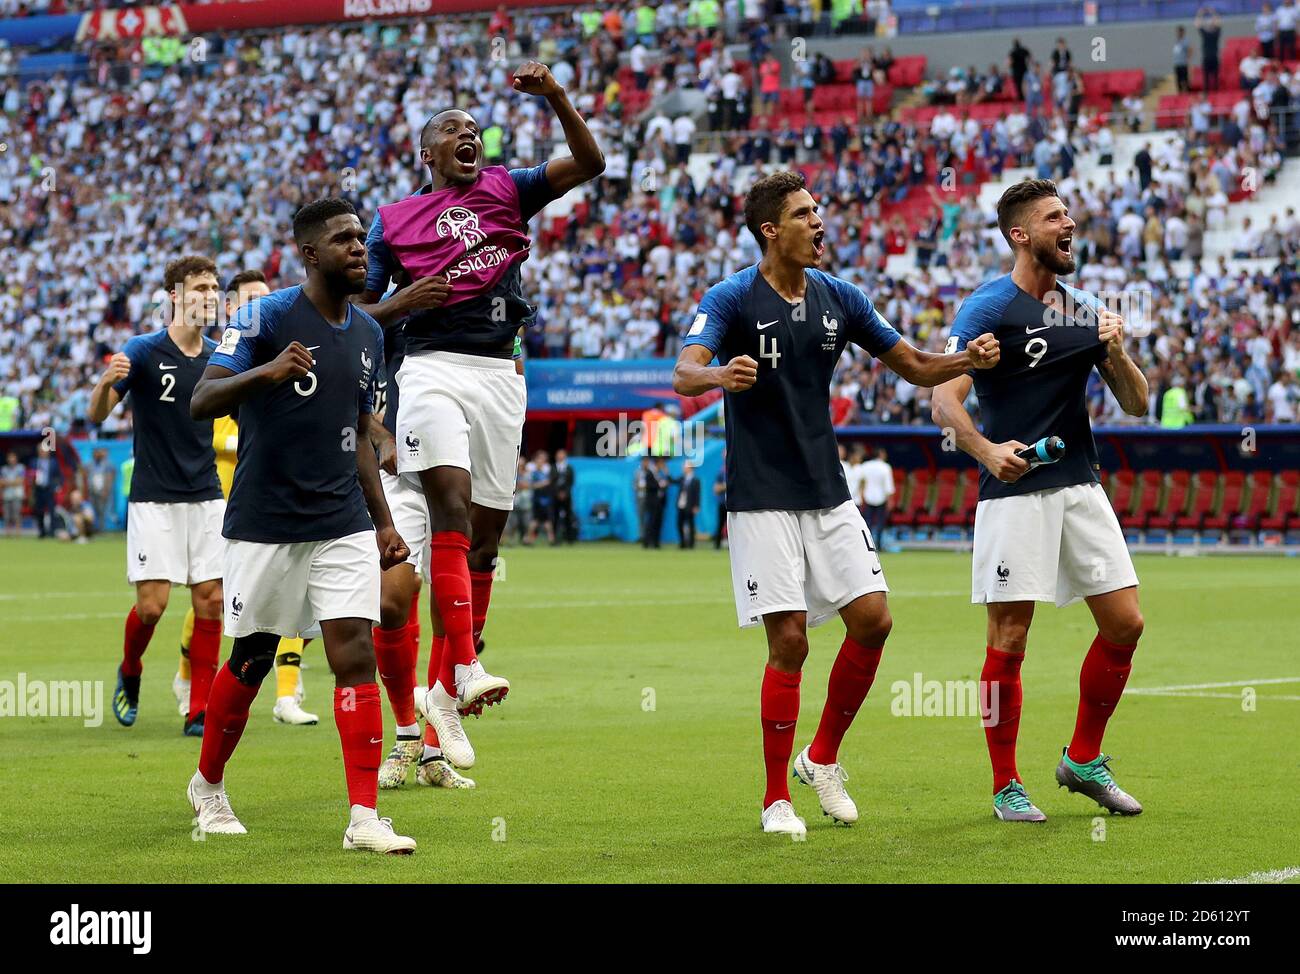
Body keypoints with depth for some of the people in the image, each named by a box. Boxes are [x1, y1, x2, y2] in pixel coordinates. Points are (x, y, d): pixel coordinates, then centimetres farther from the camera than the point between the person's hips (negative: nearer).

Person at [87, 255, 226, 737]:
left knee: (211, 599, -3)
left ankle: (199, 712, 2)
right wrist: (107, 381, -34)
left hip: (207, 496, 4)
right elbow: (96, 414, -13)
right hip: (154, 498, -4)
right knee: (152, 603, -7)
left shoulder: (219, 356, 5)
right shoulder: (144, 350, -8)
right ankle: (129, 673, 24)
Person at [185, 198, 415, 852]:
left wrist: (383, 521, 18)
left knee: (356, 657, -8)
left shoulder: (368, 333, 11)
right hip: (265, 523, -5)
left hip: (344, 525, 5)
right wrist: (266, 373, -35)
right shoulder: (266, 317, -10)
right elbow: (201, 402, -17)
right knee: (251, 661, 7)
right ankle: (208, 785, 30)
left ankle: (364, 817, -11)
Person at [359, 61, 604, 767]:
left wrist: (555, 97, -10)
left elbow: (589, 164, 3)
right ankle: (466, 670, -32)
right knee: (453, 510, -23)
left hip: (500, 376, 3)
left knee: (483, 536, 4)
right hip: (433, 368, -3)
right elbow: (360, 314, 12)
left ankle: (443, 692, 12)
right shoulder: (393, 220, 10)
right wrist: (406, 301, -8)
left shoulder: (506, 190, 14)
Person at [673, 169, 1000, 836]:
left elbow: (915, 367, 12)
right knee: (789, 640, -9)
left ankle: (821, 758, 18)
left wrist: (966, 359, -9)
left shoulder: (839, 298, 6)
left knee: (872, 620, -2)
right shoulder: (730, 299, -10)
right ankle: (777, 800, 3)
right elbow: (684, 374, -25)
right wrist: (719, 375, -49)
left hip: (828, 494, 5)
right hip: (762, 500, -5)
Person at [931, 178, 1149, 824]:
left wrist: (1116, 353, -7)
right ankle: (1006, 787, 5)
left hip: (1081, 488, 6)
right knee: (1009, 640, -5)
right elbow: (944, 402, -14)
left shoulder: (1087, 311, 13)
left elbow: (1136, 404, 14)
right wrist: (987, 450, -32)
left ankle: (1084, 760, 20)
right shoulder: (988, 308, -6)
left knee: (1124, 625, 3)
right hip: (1015, 493, -6)